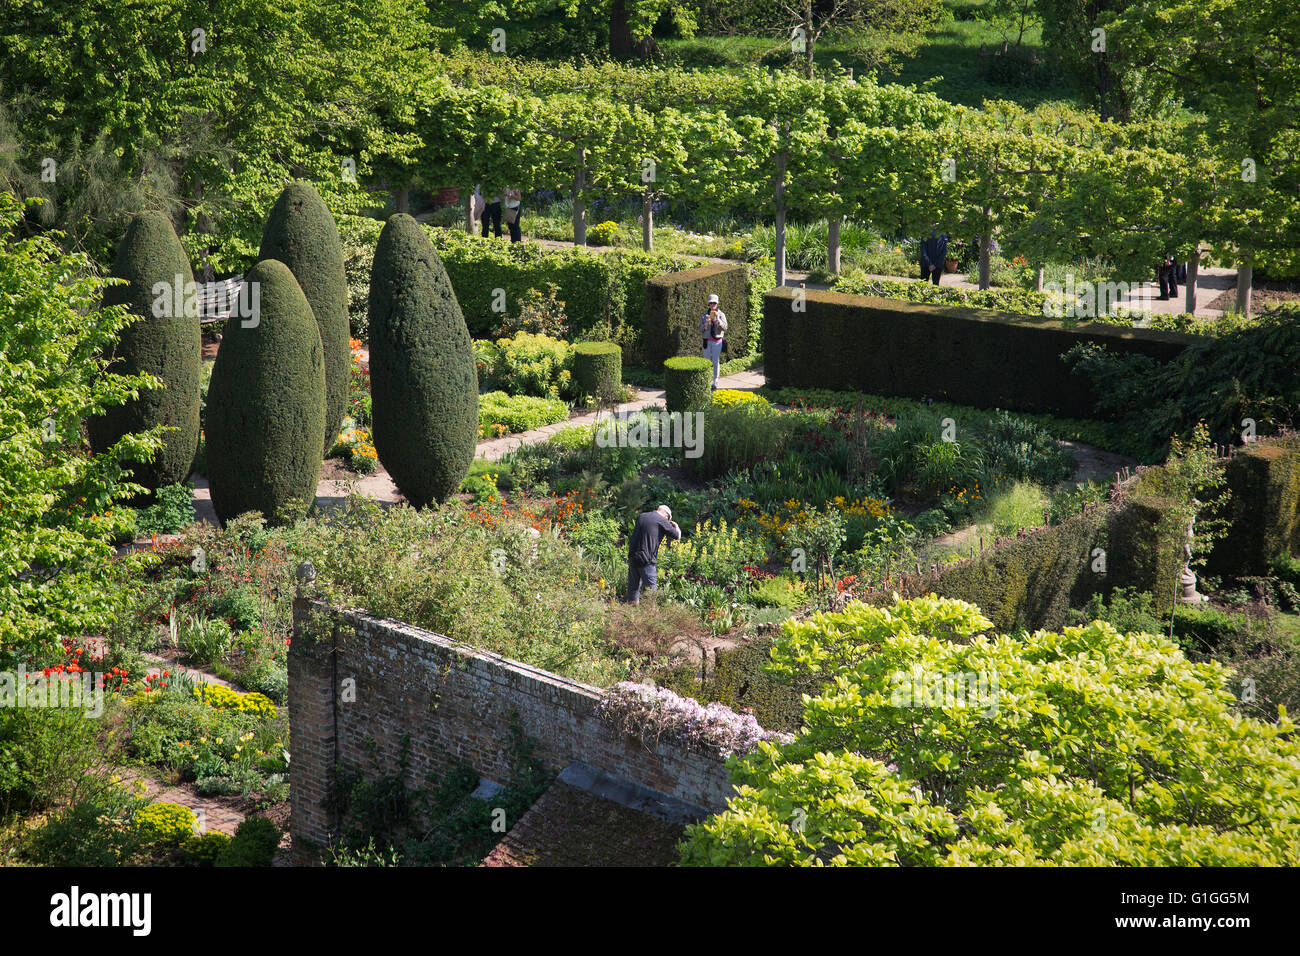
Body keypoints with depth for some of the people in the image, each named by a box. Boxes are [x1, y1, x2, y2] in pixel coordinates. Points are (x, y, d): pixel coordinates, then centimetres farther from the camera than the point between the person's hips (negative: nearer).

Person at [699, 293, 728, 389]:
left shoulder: (721, 314, 1)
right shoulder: (704, 315, 4)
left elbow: (724, 328, -8)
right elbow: (701, 329, 0)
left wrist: (718, 319, -21)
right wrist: (706, 322, -17)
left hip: (717, 341, -1)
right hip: (706, 341, 1)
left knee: (716, 362, 1)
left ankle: (715, 383, 8)